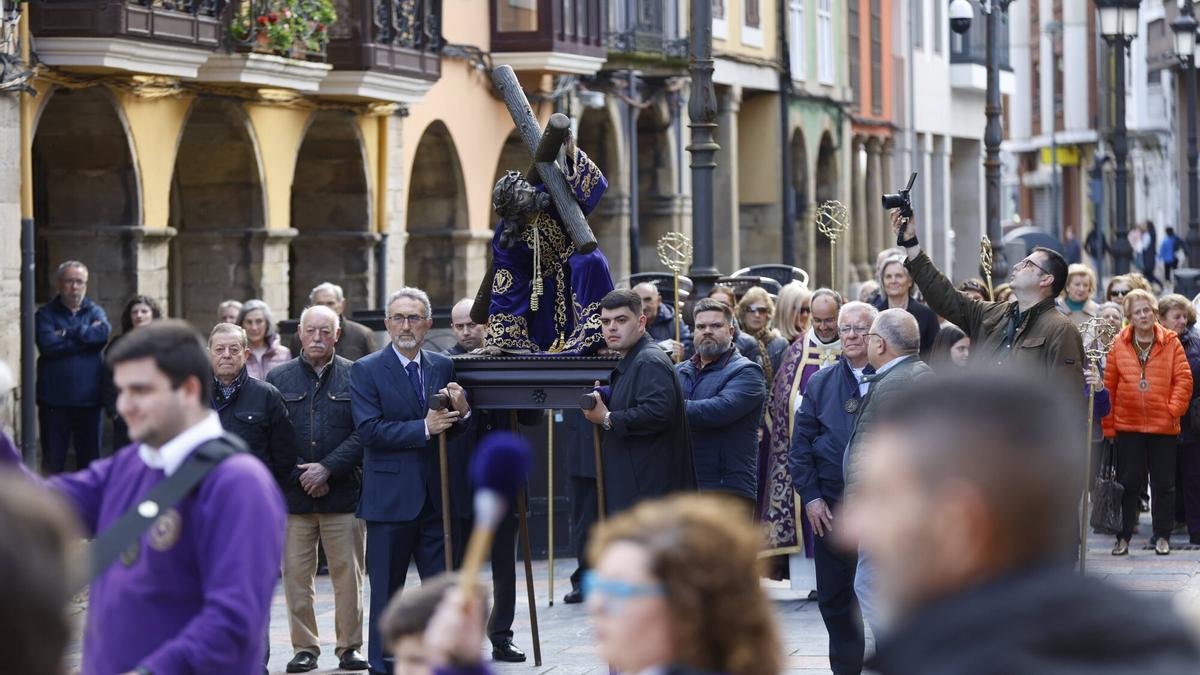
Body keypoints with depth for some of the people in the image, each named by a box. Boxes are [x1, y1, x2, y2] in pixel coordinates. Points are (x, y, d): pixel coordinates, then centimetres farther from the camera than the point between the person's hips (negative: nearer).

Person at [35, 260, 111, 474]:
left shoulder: (95, 312, 10)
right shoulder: (46, 314, 2)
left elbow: (103, 333, -12)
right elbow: (47, 344, -16)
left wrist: (67, 333, -12)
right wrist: (85, 336, -10)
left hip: (90, 400, 2)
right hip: (54, 401, -2)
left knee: (90, 459, 9)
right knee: (53, 462, 3)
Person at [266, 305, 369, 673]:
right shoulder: (278, 379, 8)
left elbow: (363, 433, -2)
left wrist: (327, 469, -11)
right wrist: (300, 476, -6)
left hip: (343, 491, -1)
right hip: (293, 493, 1)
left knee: (348, 573, 1)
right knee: (296, 575, 1)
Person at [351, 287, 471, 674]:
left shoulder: (443, 367, 9)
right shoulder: (366, 370, -4)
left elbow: (455, 430, 8)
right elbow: (369, 430, -15)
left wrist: (461, 412, -14)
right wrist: (423, 429, -20)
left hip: (436, 497, 4)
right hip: (390, 497, -4)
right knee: (386, 592, 4)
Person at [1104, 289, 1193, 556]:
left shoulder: (1170, 342, 1)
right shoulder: (1119, 344, 2)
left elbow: (1184, 379, 0)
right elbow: (1109, 383, 2)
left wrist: (1175, 408, -10)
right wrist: (1108, 421, -1)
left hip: (1163, 425, 0)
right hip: (1128, 424, 0)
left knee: (1164, 484, 6)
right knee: (1127, 483, 4)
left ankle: (1162, 536, 16)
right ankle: (1123, 537, 11)